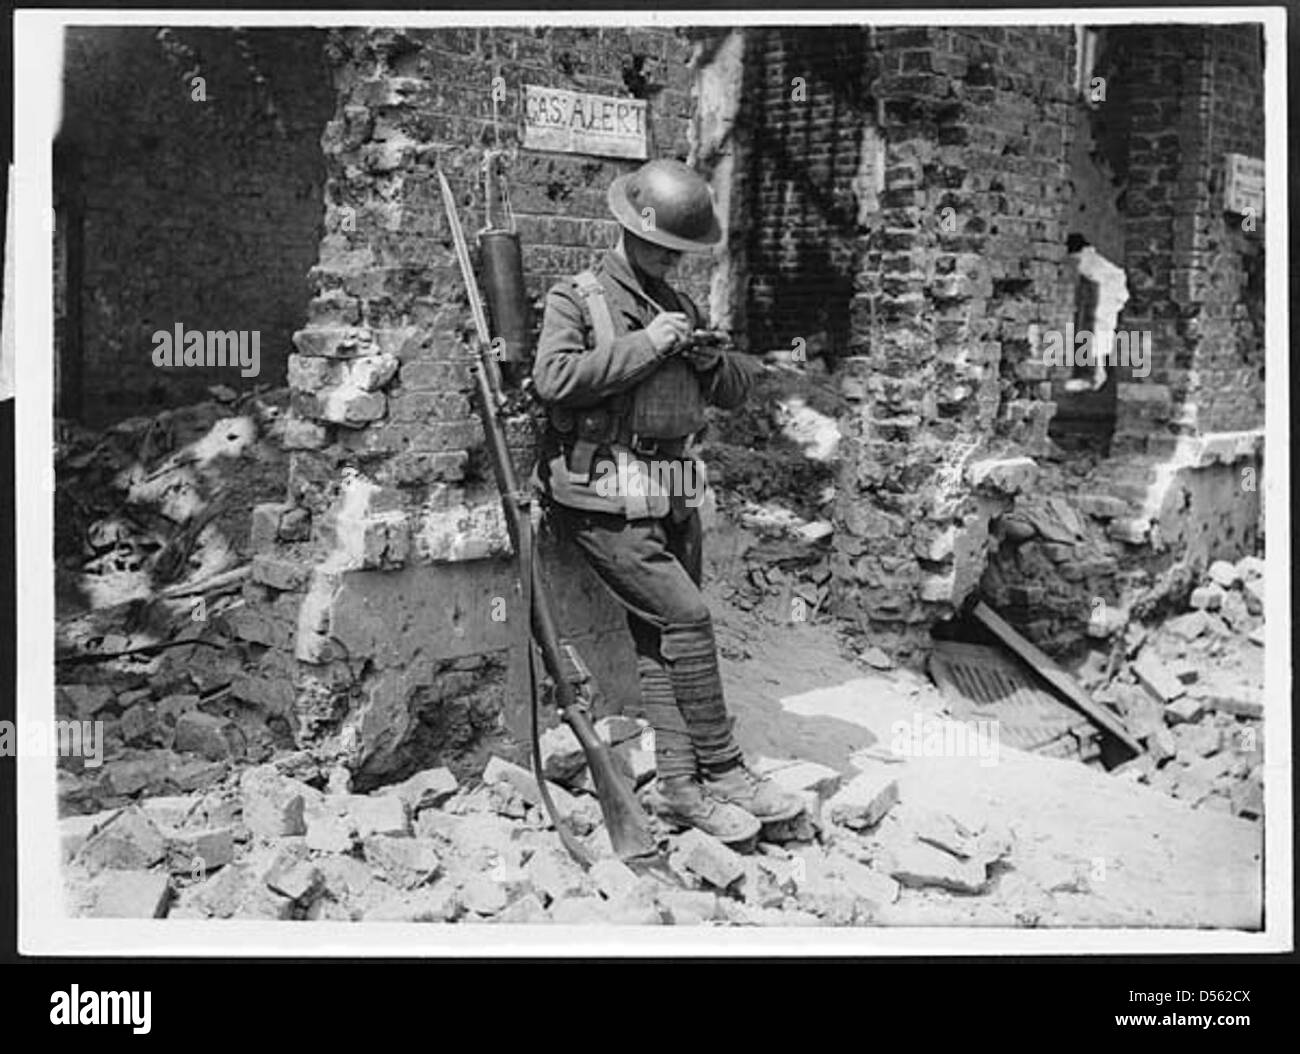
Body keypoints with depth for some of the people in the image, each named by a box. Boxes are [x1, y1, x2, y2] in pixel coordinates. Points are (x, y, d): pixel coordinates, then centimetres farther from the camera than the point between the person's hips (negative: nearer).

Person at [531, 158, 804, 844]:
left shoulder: (679, 306, 19)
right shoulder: (575, 299, -1)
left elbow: (739, 389, 22)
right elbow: (554, 379, -19)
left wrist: (712, 360, -1)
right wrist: (645, 344, -16)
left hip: (674, 496, 7)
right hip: (607, 497, -6)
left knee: (661, 641, 6)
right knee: (686, 617, -13)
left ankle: (680, 787, 10)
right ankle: (722, 769, -2)